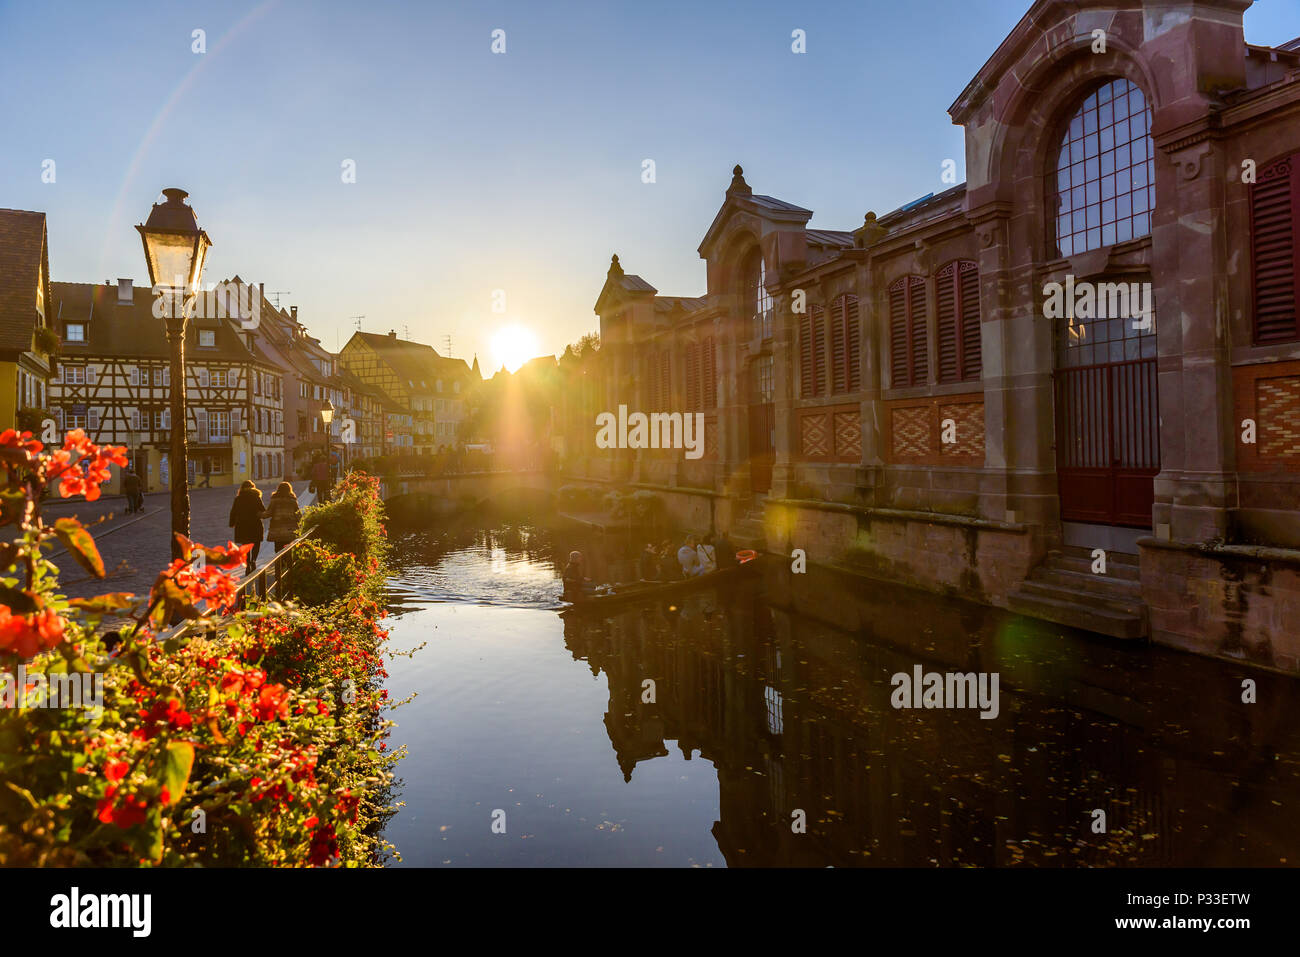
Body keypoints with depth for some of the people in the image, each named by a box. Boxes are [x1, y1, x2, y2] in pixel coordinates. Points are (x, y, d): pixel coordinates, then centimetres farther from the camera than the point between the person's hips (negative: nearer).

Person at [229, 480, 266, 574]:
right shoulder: (256, 498, -4)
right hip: (255, 524, -1)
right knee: (256, 544, 15)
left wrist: (232, 524, 16)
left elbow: (233, 512, 3)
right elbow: (263, 511, -4)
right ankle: (253, 560, -9)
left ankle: (247, 566, 8)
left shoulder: (238, 499, 1)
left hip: (242, 525, 1)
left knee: (245, 546, 10)